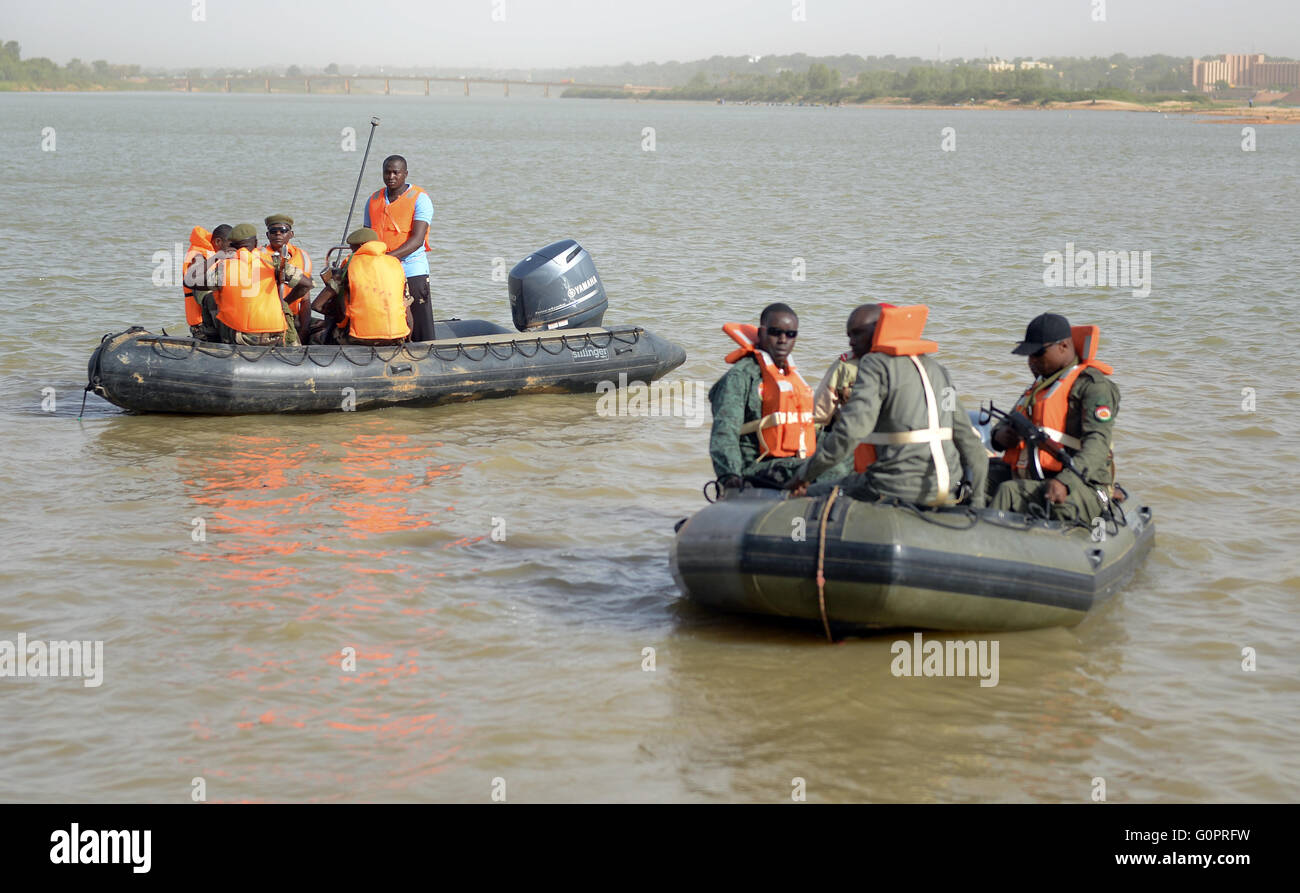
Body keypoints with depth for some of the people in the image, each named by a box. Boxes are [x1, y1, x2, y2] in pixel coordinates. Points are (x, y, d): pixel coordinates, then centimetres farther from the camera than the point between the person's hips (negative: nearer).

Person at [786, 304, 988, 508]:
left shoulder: (876, 364, -3)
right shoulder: (937, 369, 18)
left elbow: (852, 428, -18)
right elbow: (967, 438, 17)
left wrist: (806, 473, -12)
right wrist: (977, 504, 20)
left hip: (897, 491, -7)